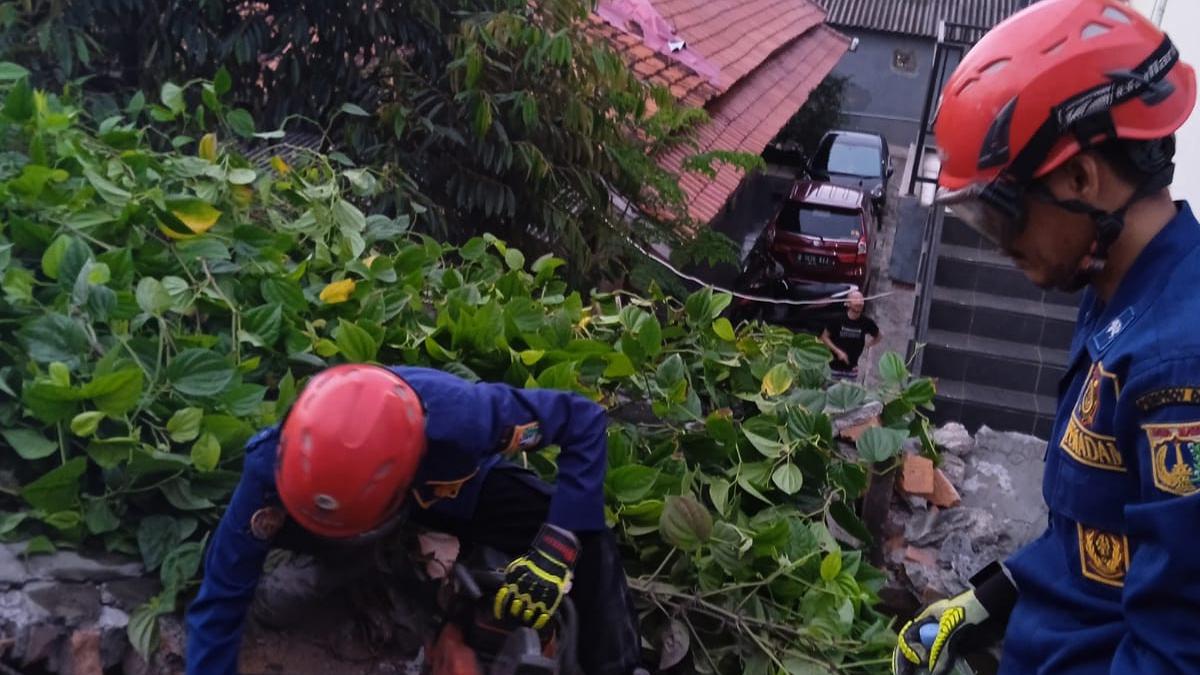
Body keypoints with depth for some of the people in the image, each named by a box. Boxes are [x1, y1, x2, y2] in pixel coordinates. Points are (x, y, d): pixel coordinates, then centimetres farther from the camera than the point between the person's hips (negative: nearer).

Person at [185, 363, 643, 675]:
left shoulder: (458, 414, -45)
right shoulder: (277, 462, -39)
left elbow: (584, 420, -32)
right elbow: (221, 596, -29)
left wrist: (559, 543, -39)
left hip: (457, 491, -1)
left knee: (589, 544, -22)